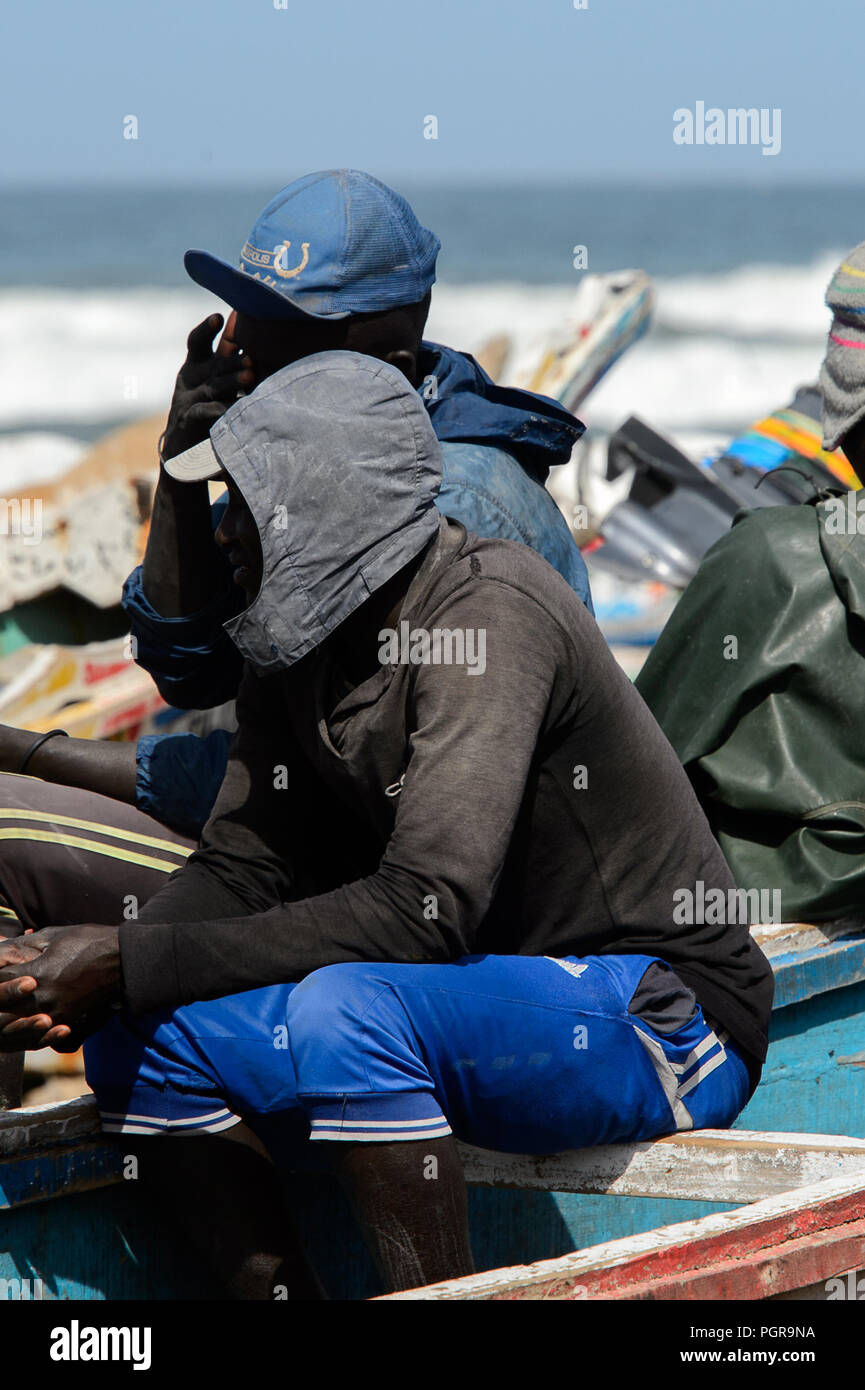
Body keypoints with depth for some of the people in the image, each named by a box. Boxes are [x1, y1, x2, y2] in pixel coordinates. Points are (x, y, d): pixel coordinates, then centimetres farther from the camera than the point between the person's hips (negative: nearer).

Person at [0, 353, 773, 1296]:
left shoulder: (493, 612, -23)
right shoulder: (292, 639, 3)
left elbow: (424, 910, -30)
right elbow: (240, 866, 4)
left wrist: (132, 962, -30)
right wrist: (83, 983, -17)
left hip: (663, 1017, -8)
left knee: (346, 1010, -35)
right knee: (140, 1038, -8)